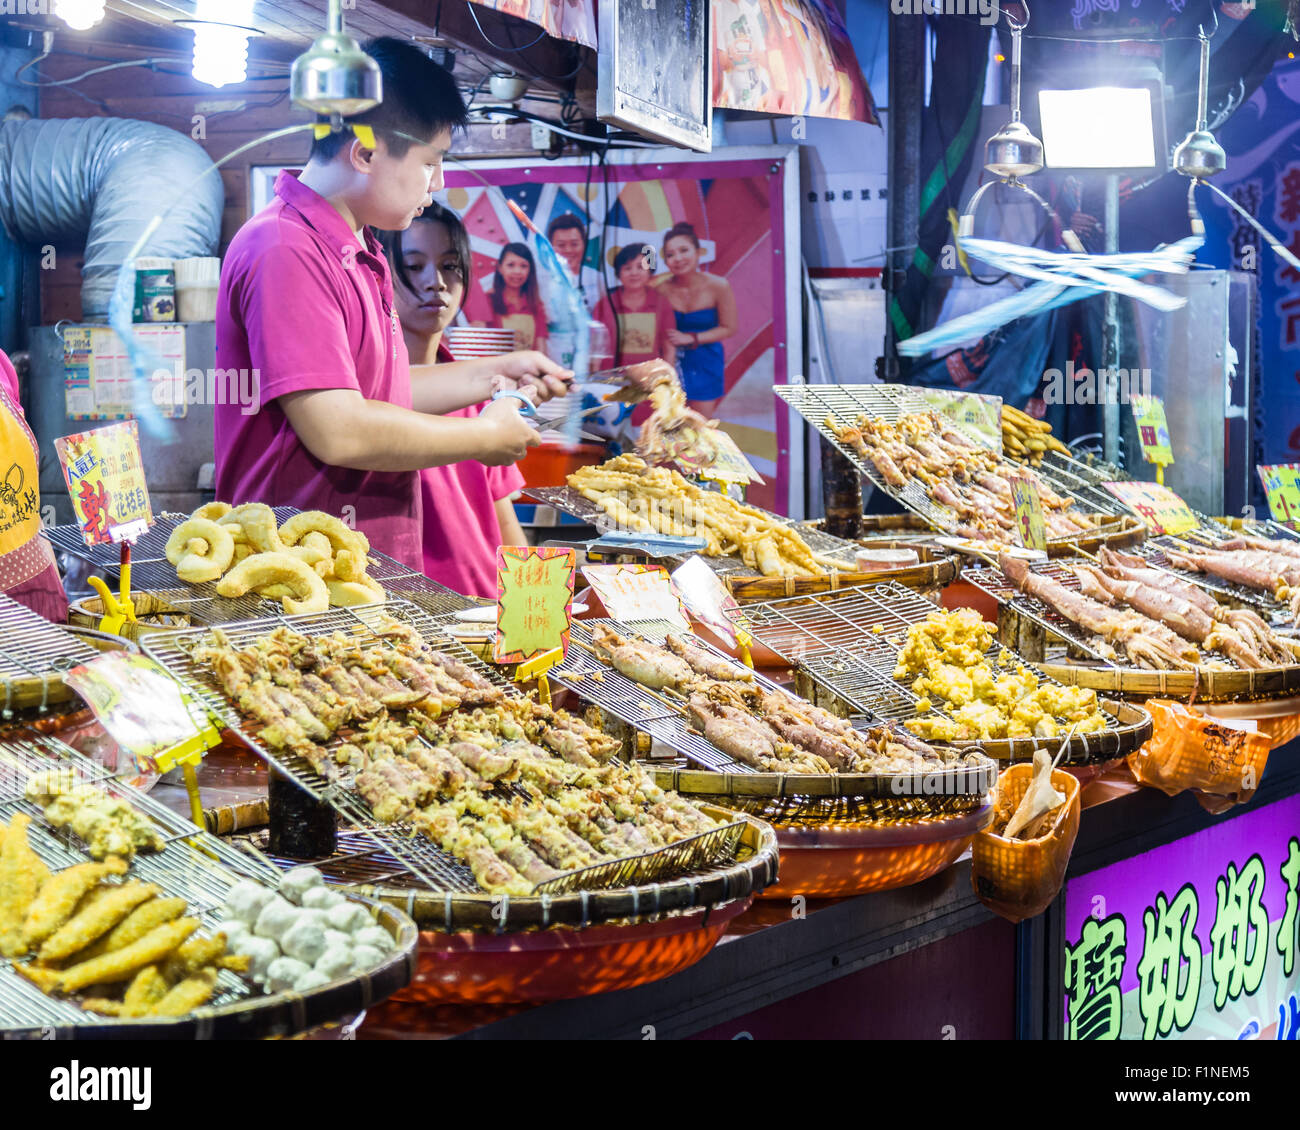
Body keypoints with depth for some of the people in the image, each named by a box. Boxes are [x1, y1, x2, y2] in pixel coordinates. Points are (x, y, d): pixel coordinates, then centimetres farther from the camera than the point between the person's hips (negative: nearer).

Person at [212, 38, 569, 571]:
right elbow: (338, 432, -23)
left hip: (376, 563, 10)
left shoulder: (357, 252, 18)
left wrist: (492, 374, 22)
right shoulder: (287, 251, -16)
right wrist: (484, 437, -11)